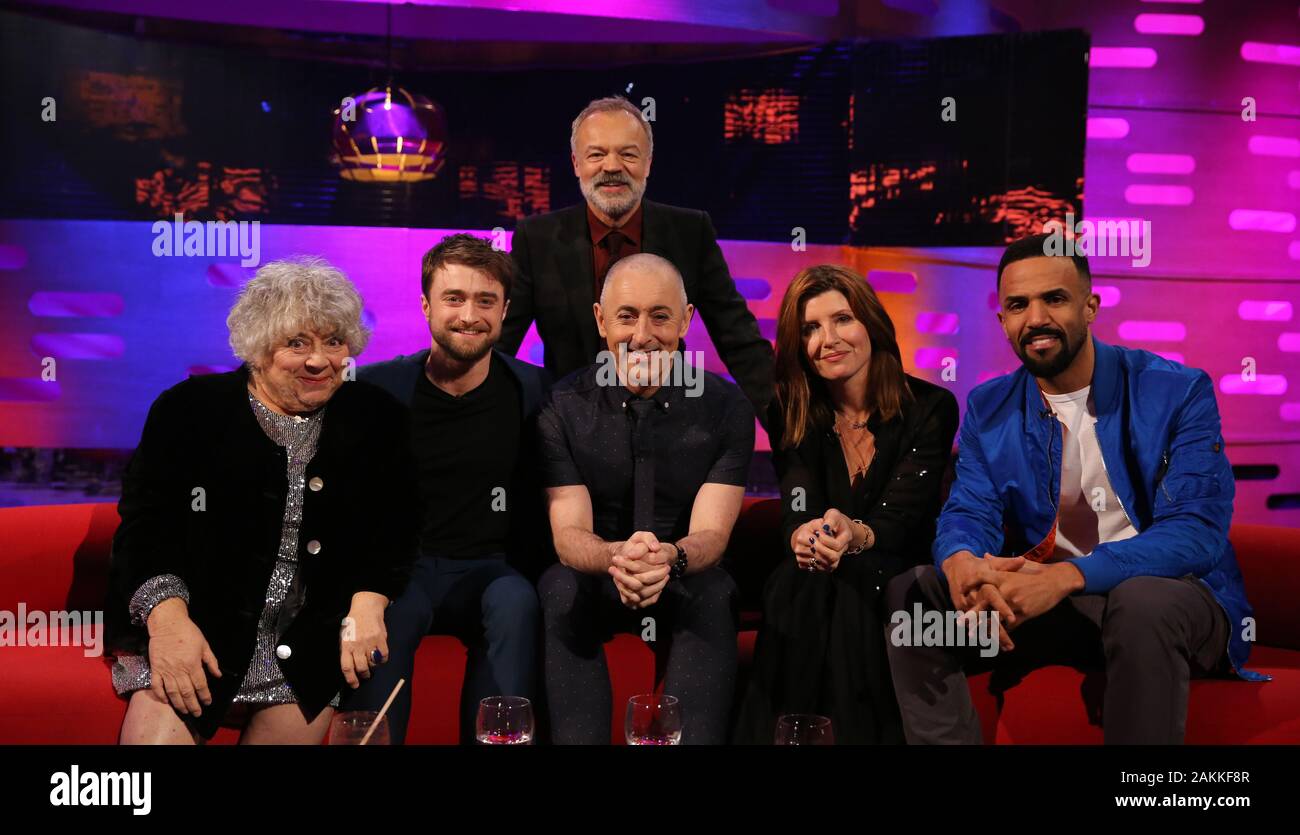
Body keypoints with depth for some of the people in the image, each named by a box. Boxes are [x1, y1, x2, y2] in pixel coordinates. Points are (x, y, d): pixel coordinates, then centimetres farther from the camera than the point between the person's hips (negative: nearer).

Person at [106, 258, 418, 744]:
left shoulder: (375, 421, 6)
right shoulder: (190, 408, 2)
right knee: (155, 730, -17)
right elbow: (145, 521, -4)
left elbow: (393, 528, 4)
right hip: (197, 635, -1)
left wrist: (367, 605, -12)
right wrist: (167, 617, -18)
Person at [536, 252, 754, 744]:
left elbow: (711, 534, -15)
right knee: (560, 589, -32)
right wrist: (616, 556, -39)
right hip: (594, 579, 1)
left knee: (714, 593, -33)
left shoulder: (726, 406, -7)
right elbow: (568, 534, -14)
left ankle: (694, 738, -24)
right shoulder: (564, 406, -7)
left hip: (686, 582, 0)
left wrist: (671, 556, -41)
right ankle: (578, 738, -22)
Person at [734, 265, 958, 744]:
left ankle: (855, 734, -18)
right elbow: (798, 512, -10)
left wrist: (856, 536, -40)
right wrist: (804, 537, -36)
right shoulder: (793, 415, 3)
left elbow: (901, 518, -16)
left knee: (844, 595, -33)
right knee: (796, 592, -32)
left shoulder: (930, 408, -5)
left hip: (898, 575, -2)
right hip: (817, 574, 2)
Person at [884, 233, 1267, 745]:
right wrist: (960, 563, -32)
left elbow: (1197, 531, -20)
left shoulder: (1178, 392, -10)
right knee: (909, 593, -15)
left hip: (1171, 594, -3)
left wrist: (1066, 576, -35)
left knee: (1142, 604, -38)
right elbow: (969, 513, -4)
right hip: (1043, 597, 4)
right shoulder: (989, 409, 3)